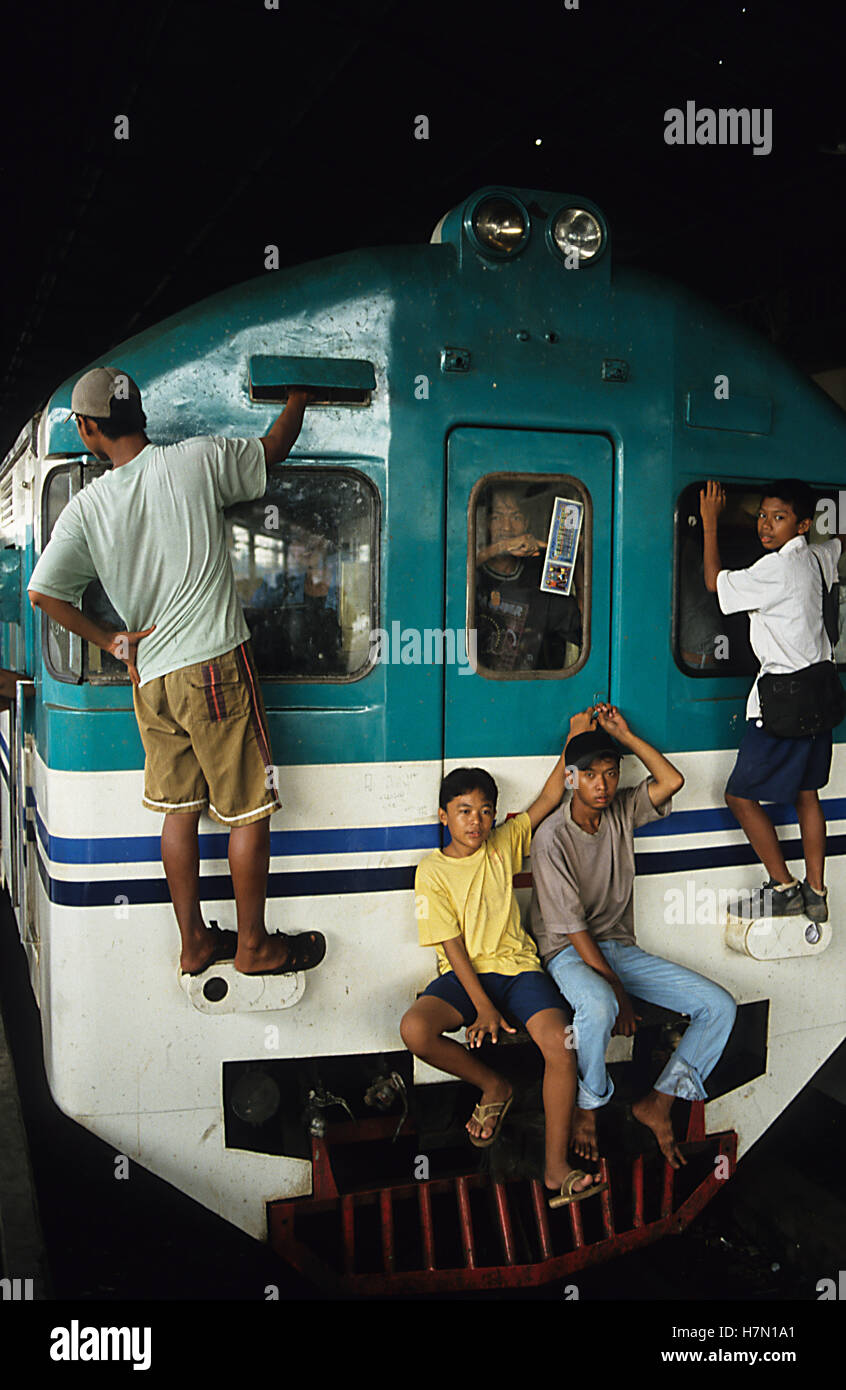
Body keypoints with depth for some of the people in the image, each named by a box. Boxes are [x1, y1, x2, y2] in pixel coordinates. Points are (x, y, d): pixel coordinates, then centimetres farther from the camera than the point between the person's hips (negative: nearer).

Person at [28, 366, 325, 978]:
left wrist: (113, 641, 7)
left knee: (180, 809, 16)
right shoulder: (197, 460, -5)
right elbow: (276, 445, 10)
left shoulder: (87, 507, 2)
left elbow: (43, 592, -2)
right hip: (215, 666, -4)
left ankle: (195, 941, 25)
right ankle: (253, 944, 15)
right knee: (249, 810, 6)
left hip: (151, 678, 5)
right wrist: (300, 394, 29)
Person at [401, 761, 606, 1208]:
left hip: (517, 967, 1)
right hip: (466, 974, -1)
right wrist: (483, 1008, -15)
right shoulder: (432, 872, -2)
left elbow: (548, 799, 2)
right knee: (414, 1030, -29)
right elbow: (453, 946, -7)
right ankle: (493, 1087, -2)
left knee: (560, 1045, -26)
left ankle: (555, 1166, -16)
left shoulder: (504, 844, 7)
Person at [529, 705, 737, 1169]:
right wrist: (618, 993, -19)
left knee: (719, 1005, -10)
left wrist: (623, 733, -10)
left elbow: (672, 781, -10)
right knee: (598, 1008, -42)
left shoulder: (621, 810, 2)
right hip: (569, 952, -6)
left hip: (620, 946, 6)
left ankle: (657, 1104, 1)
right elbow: (573, 927, -17)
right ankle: (587, 1107, -13)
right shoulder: (552, 838, -16)